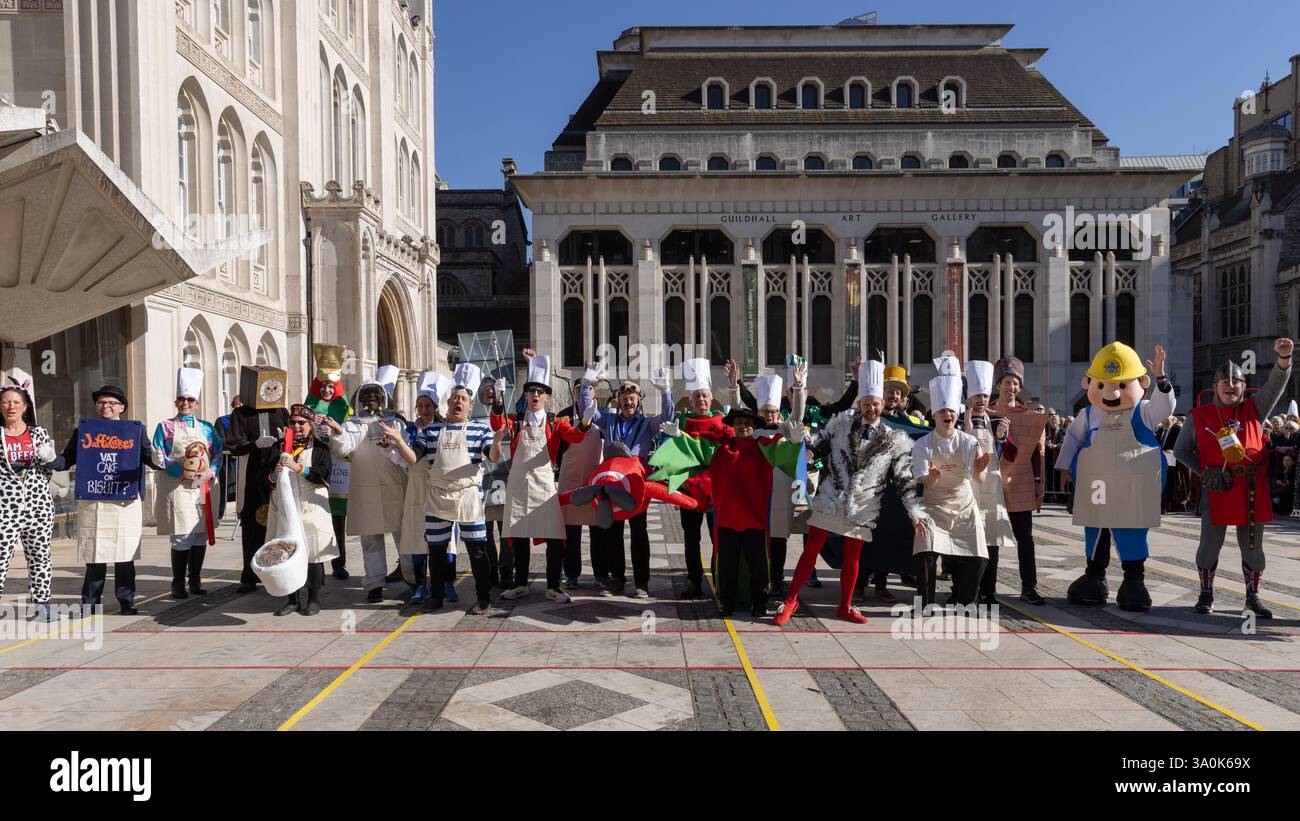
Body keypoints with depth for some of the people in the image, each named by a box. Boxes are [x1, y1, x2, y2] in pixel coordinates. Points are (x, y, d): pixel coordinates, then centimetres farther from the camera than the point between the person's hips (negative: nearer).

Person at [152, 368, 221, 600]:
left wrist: (210, 472, -8)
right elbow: (157, 457, -1)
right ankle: (178, 584, 4)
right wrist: (181, 470, -14)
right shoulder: (165, 427, 5)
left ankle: (195, 580, 18)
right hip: (176, 488, -3)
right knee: (182, 536, -7)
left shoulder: (207, 428, 13)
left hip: (202, 488, 3)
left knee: (201, 535, 5)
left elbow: (218, 453, 10)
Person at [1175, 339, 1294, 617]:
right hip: (1216, 489, -1)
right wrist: (1203, 471, -5)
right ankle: (1206, 594, 18)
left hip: (1252, 489, 2)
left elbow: (1277, 384, -11)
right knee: (1210, 544, 2)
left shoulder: (1253, 409, 4)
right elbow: (1180, 450, 9)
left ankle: (1253, 597, 24)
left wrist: (1283, 358, -30)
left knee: (1252, 546, 10)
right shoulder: (1200, 415, 0)